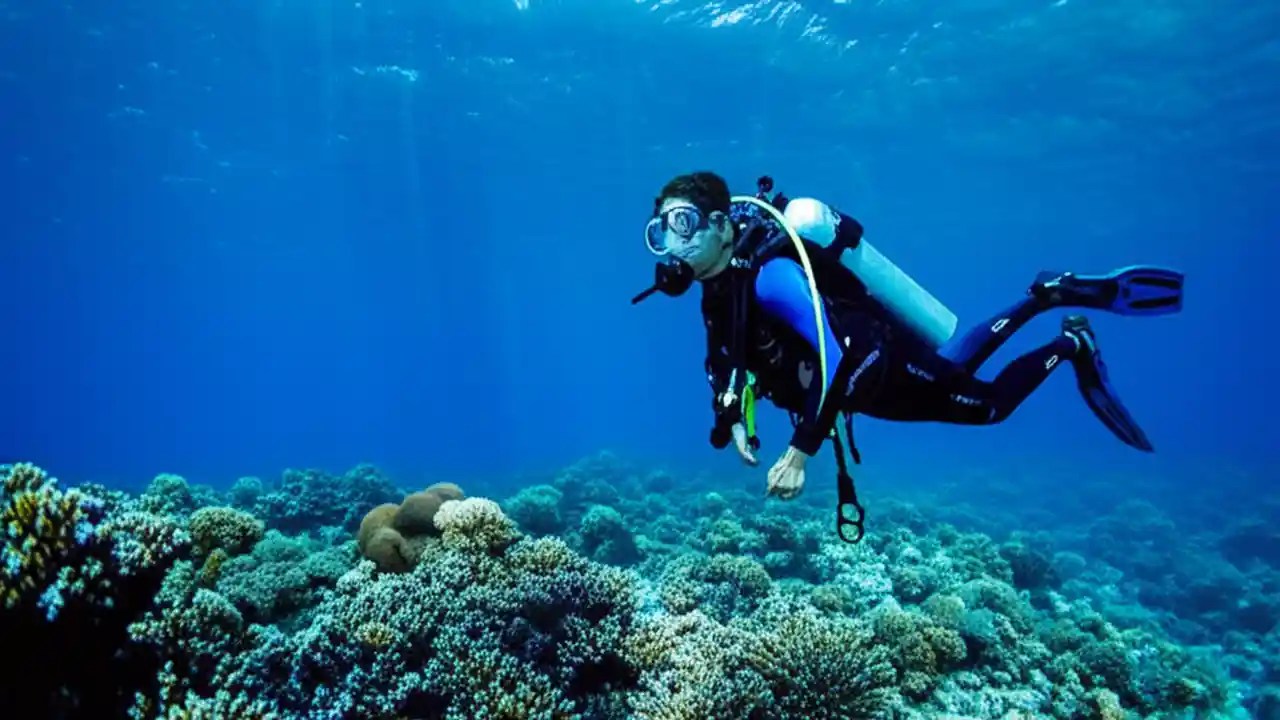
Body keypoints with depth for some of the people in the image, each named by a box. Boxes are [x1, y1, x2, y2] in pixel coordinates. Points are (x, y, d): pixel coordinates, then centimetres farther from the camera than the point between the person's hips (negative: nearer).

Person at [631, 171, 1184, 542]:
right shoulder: (716, 287, -9)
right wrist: (733, 419, -10)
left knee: (988, 405, 14)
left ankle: (1072, 346, 33)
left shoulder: (767, 275, -37)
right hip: (865, 381, 8)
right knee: (960, 361, 30)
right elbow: (725, 356, 6)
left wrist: (800, 452, -45)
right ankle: (1048, 296, 40)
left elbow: (834, 357, -45)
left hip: (892, 369, -8)